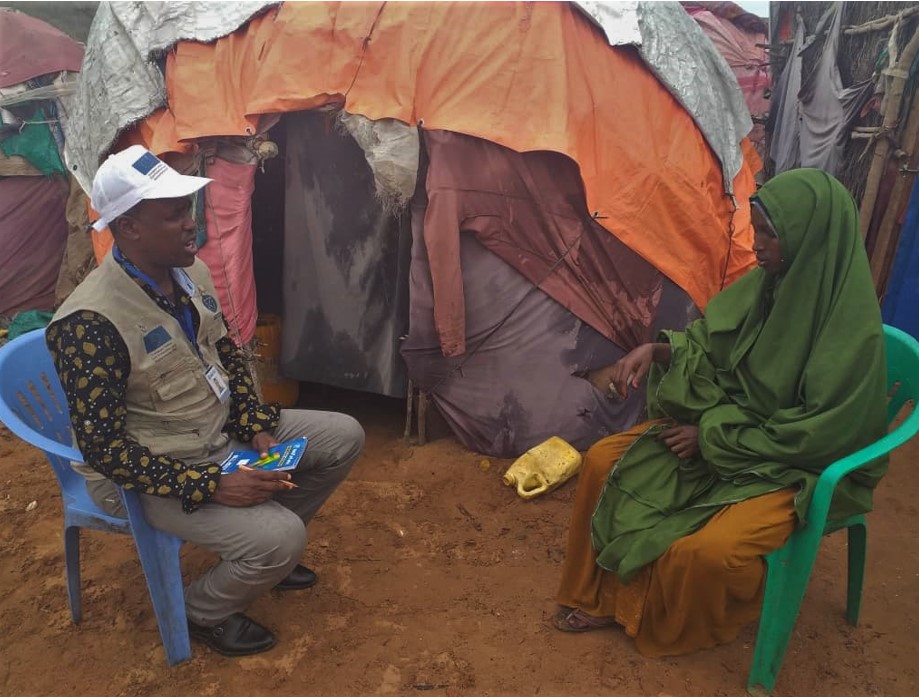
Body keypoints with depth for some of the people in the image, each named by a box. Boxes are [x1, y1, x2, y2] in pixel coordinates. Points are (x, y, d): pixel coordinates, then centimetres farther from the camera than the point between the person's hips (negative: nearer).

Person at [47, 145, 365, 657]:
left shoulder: (191, 272, -3)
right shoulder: (90, 322, -28)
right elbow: (105, 448, -25)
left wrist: (258, 428, -2)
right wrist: (212, 485, -27)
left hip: (223, 430, 8)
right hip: (151, 471, -8)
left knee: (345, 436, 6)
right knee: (281, 538, -25)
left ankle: (264, 552, 24)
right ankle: (202, 612, 10)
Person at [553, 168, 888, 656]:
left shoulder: (851, 328, -24)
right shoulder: (767, 284, -4)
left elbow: (819, 433, -22)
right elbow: (708, 341, 8)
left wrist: (715, 437, -19)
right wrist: (656, 350, -12)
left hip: (797, 467, -7)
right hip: (724, 430, 7)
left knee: (707, 552, -31)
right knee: (605, 461, -5)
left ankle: (683, 628, 7)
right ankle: (602, 595, 11)